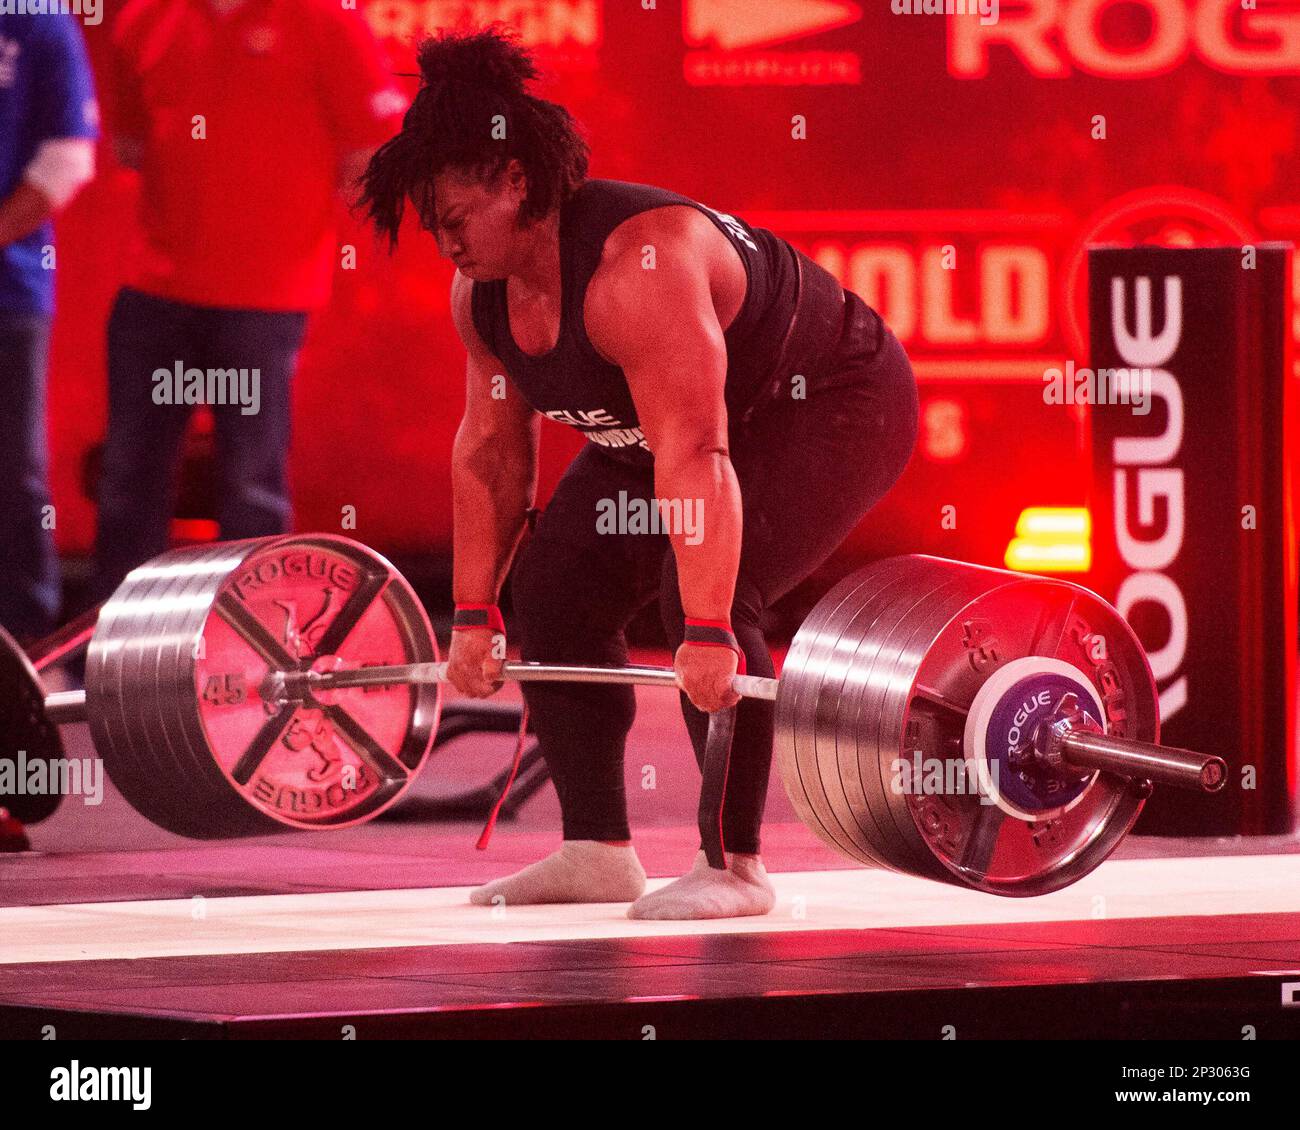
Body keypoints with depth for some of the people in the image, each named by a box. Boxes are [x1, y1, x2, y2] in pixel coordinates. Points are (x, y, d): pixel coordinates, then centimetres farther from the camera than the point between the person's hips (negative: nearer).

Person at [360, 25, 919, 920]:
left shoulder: (637, 268, -37)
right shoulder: (483, 290, -9)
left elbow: (695, 454, -42)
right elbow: (491, 449, 0)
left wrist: (709, 635, -45)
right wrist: (474, 617, -1)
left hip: (831, 404, -9)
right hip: (668, 422, 9)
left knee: (702, 600, -25)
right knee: (556, 584, 0)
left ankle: (737, 865, -15)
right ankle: (596, 853, 6)